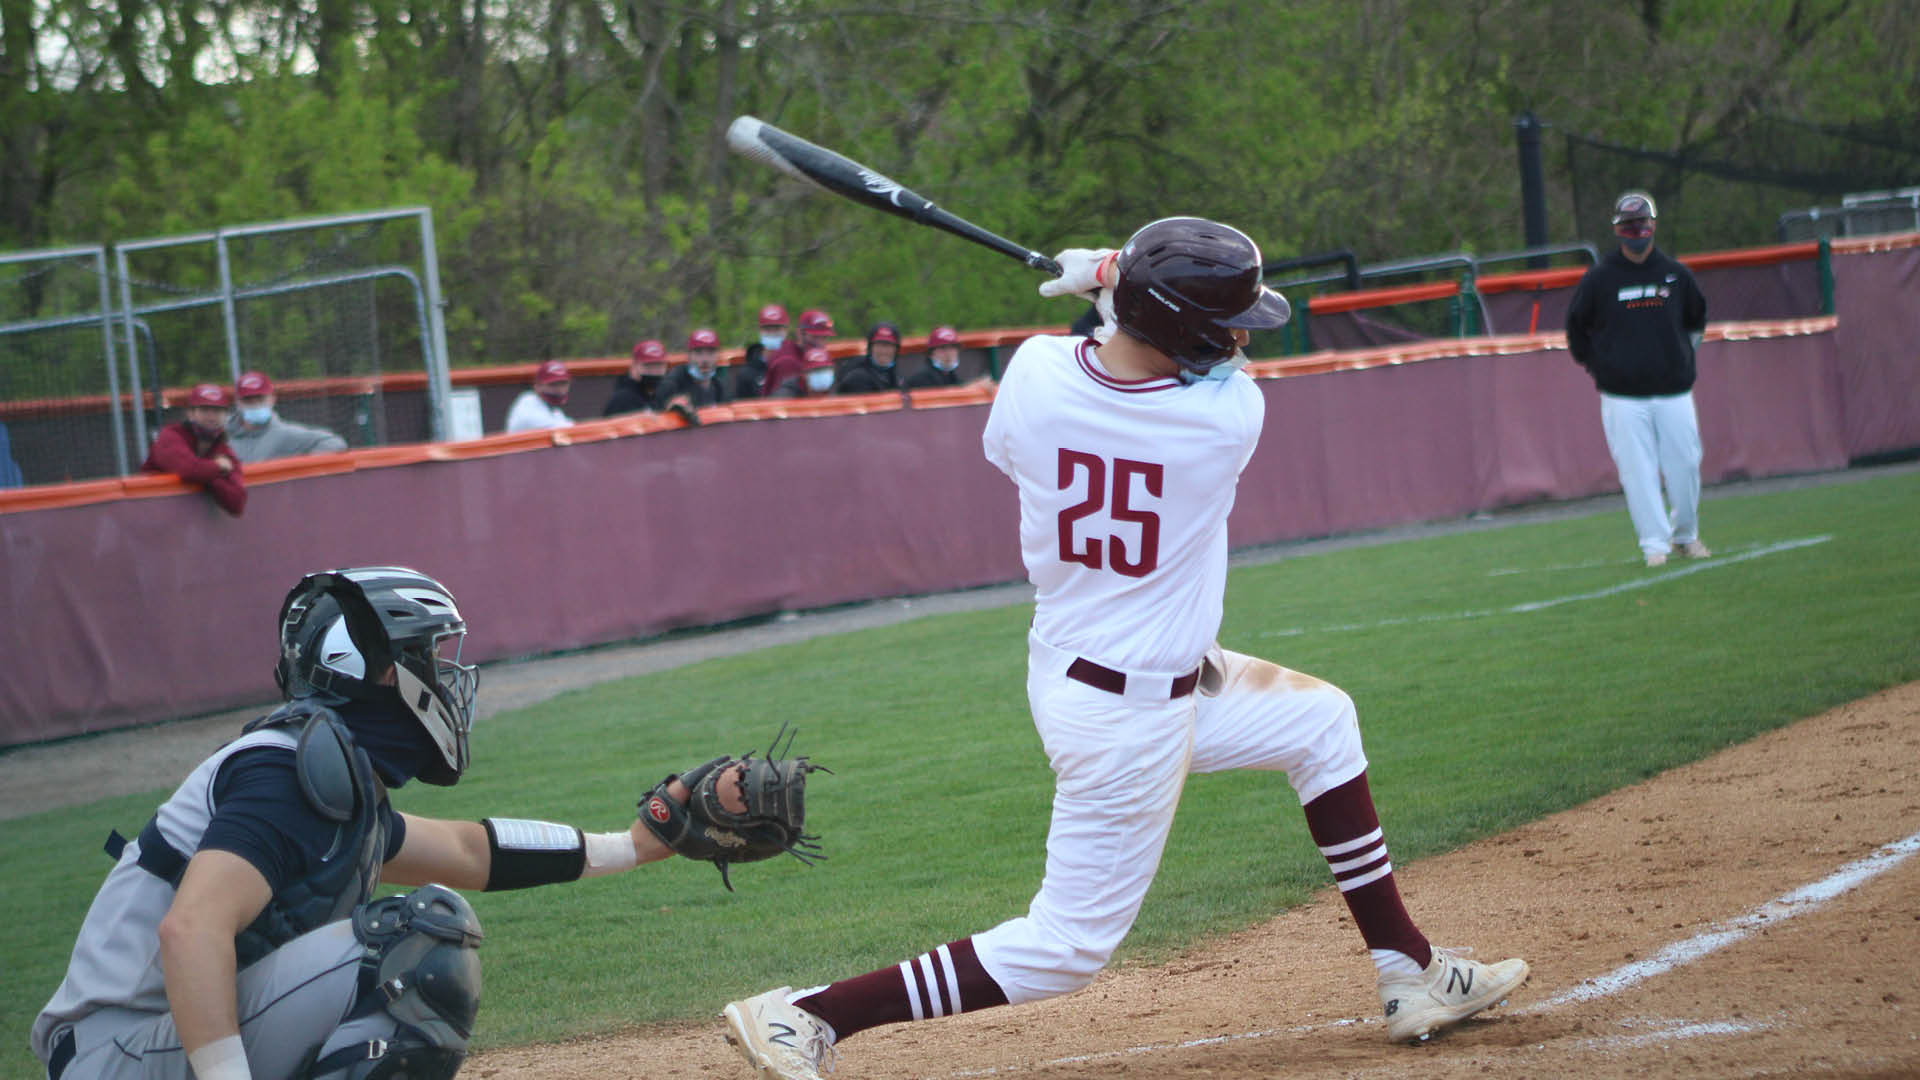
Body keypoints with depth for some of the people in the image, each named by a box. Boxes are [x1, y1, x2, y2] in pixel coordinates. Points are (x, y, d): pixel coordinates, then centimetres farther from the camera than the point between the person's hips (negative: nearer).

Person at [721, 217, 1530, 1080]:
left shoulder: (1037, 371, -12)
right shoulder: (1229, 415, -24)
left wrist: (1118, 286, 13)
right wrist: (1121, 284, 6)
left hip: (1066, 669, 8)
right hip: (1131, 721, -8)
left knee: (1322, 723, 22)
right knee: (1067, 948, 2)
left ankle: (1411, 975, 29)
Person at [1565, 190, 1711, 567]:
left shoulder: (1676, 274, 7)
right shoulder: (1599, 278, 0)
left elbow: (1696, 319, 23)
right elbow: (1577, 325, 10)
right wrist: (1598, 367, 7)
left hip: (1674, 393, 2)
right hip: (1623, 397, -2)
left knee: (1685, 466, 2)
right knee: (1637, 471, -5)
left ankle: (1685, 534, 22)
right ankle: (1654, 544, 1)